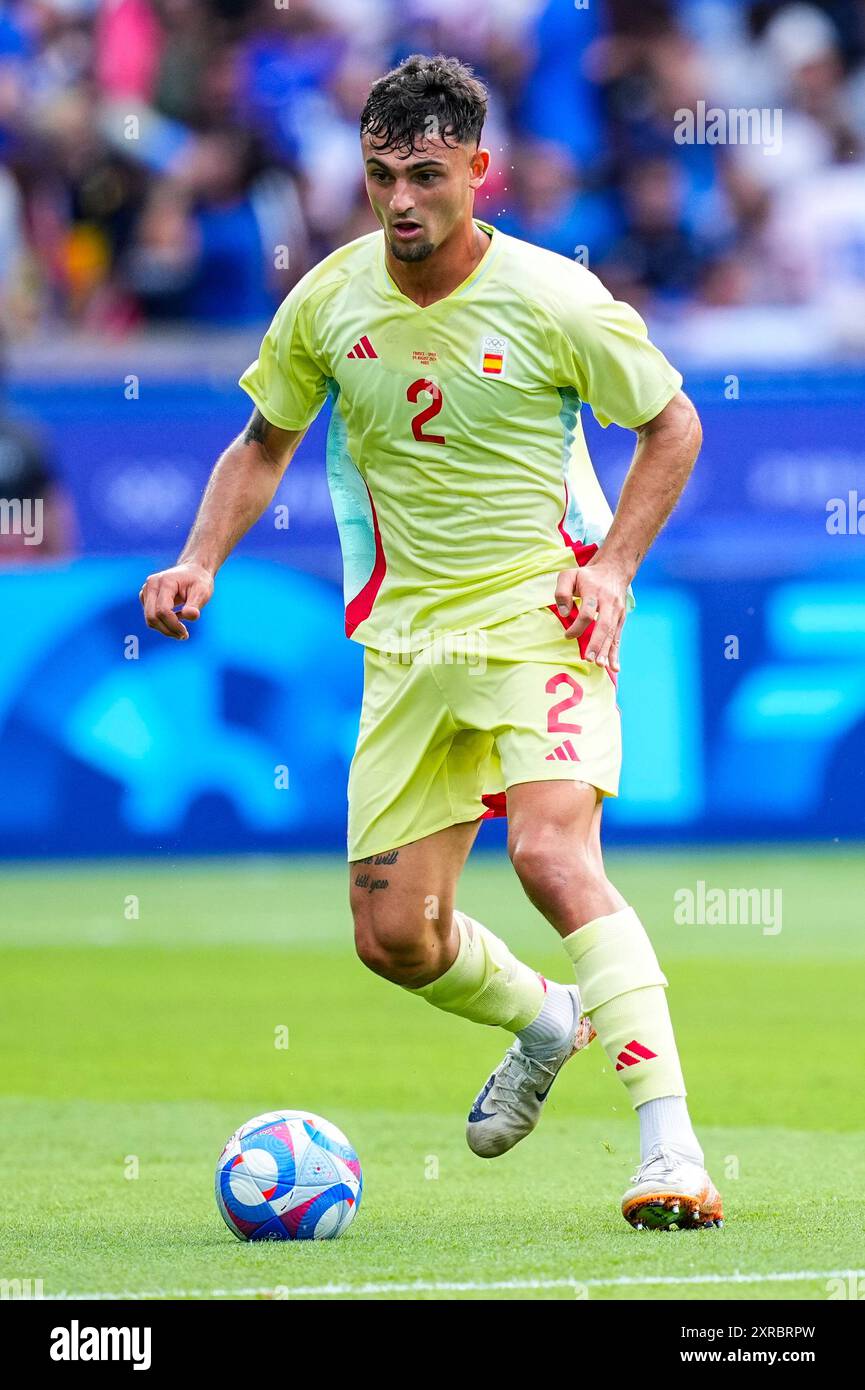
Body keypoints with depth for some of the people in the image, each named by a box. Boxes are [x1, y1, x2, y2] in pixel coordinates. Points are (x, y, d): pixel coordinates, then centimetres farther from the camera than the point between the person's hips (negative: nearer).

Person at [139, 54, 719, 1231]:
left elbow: (673, 426, 2)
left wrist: (613, 566, -9)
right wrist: (202, 559, -1)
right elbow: (263, 444, 15)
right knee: (393, 937, 4)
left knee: (552, 854, -28)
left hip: (539, 618, -5)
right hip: (408, 637, 5)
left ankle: (670, 1147, -29)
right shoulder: (329, 301, -1)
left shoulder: (555, 301, -12)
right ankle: (545, 1020, 38)